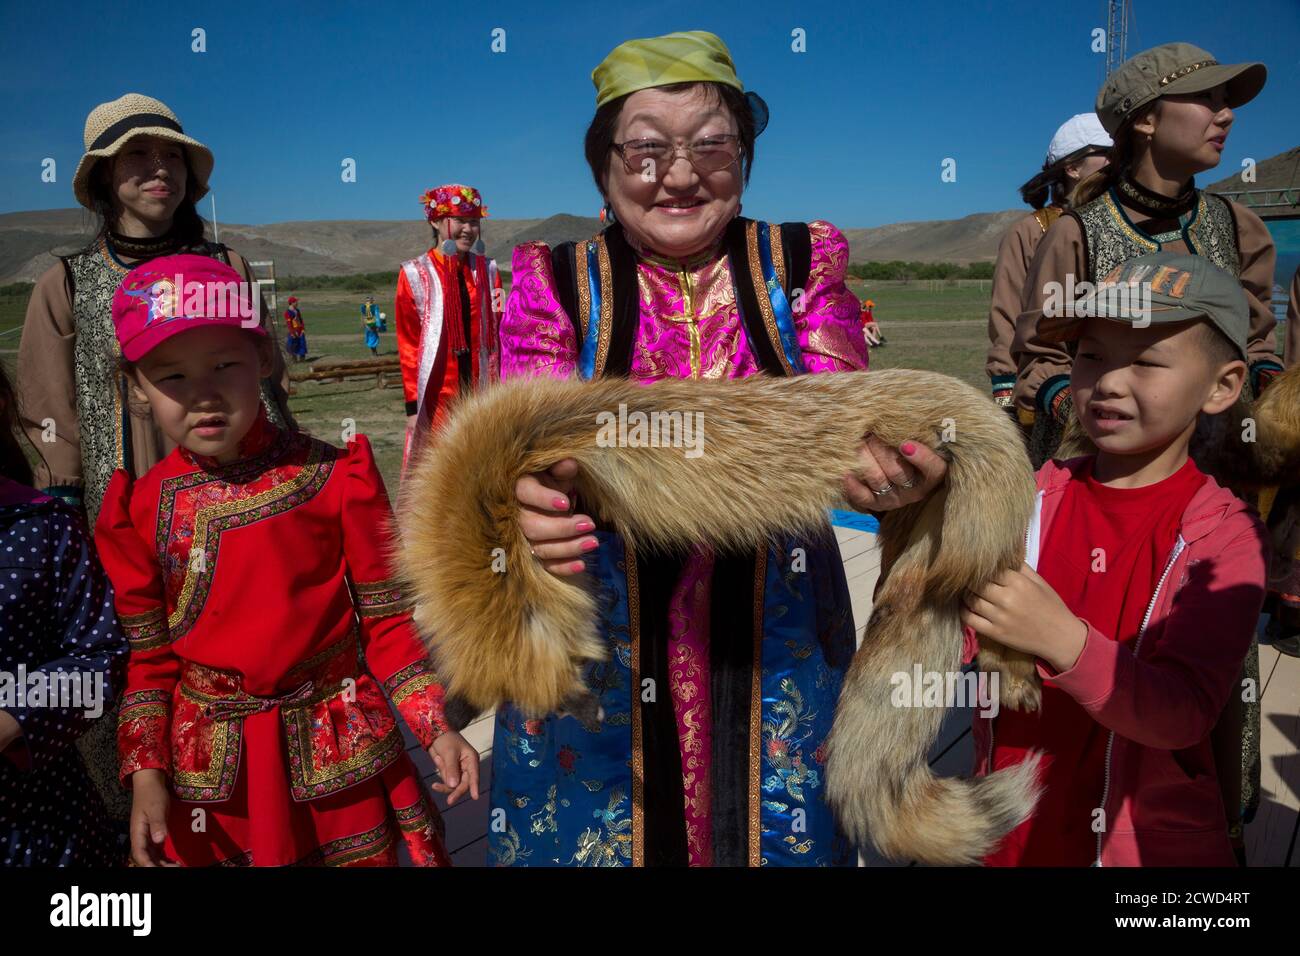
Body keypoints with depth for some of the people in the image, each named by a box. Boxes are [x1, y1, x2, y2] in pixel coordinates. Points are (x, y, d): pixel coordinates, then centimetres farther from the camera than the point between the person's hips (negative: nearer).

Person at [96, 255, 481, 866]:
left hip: (336, 749, -1)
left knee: (365, 858, 13)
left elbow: (387, 620, -5)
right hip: (211, 768, 2)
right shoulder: (141, 510, -4)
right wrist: (146, 772, -1)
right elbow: (149, 656, 5)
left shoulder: (335, 476, -11)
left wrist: (435, 728, -10)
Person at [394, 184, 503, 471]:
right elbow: (408, 344, -1)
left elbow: (497, 334, 12)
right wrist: (413, 404, -5)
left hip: (481, 392, 3)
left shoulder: (487, 270, 8)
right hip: (437, 395, -3)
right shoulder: (415, 274, -2)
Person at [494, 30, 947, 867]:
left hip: (774, 632, 1)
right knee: (593, 824, 14)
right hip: (602, 633, 0)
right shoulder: (557, 281, -3)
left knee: (778, 827, 16)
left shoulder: (802, 265, 0)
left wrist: (882, 461, -36)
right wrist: (525, 498, -38)